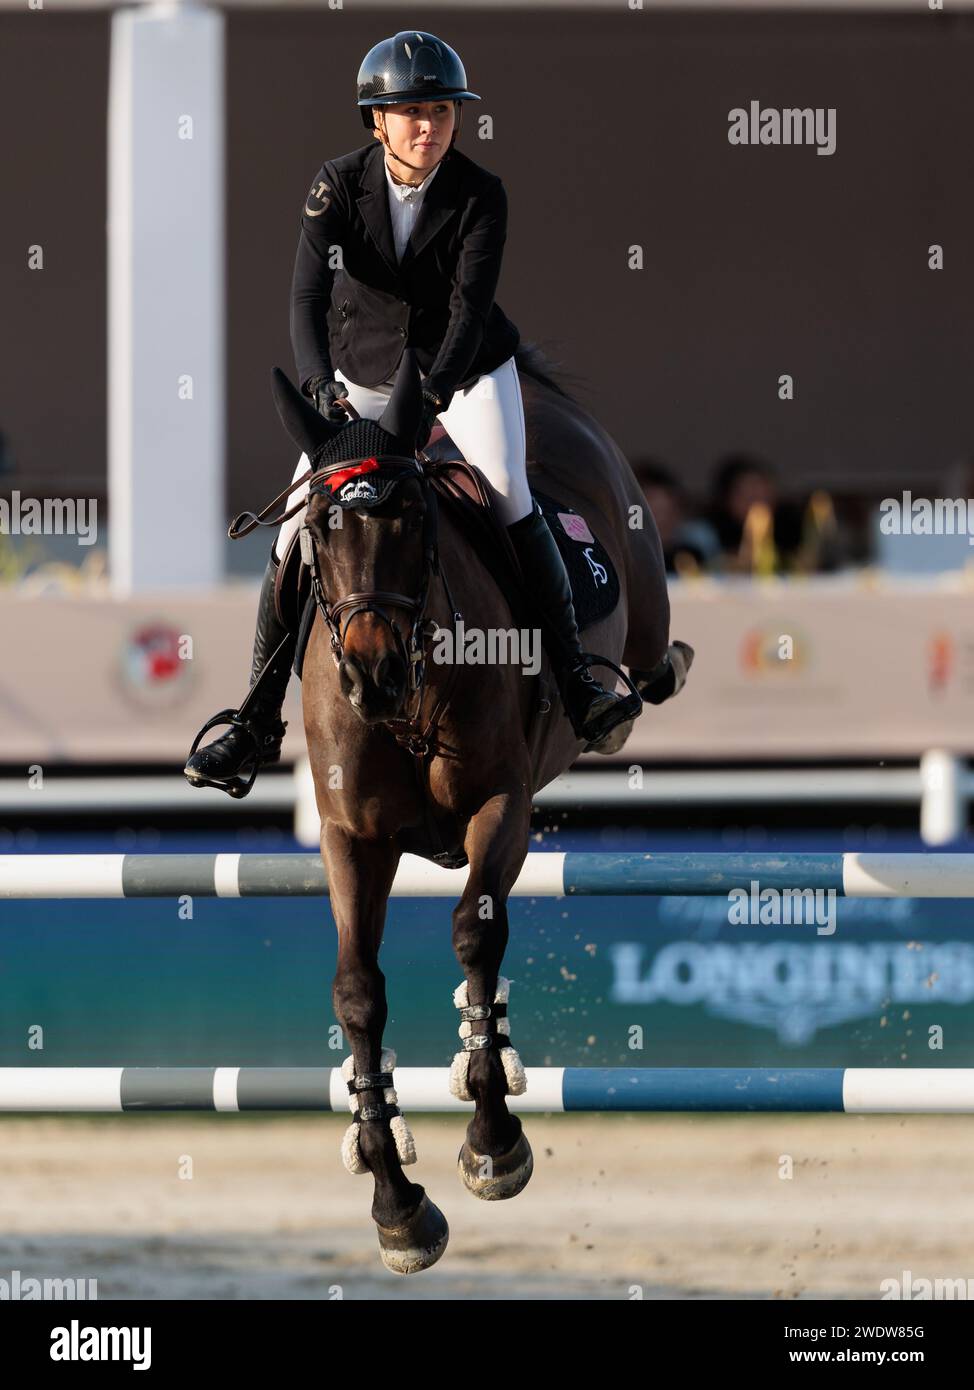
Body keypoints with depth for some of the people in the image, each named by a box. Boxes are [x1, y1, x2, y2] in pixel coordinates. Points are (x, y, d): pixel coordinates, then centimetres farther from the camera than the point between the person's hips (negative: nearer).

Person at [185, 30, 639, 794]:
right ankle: (258, 723, 7)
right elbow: (308, 295, -25)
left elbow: (471, 307, -27)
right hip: (364, 372, 2)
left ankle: (574, 681, -21)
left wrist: (434, 396, -43)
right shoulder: (339, 186, -17)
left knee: (510, 497, -25)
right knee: (299, 533, -3)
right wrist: (320, 386, -43)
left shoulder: (481, 195, -19)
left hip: (465, 364, -1)